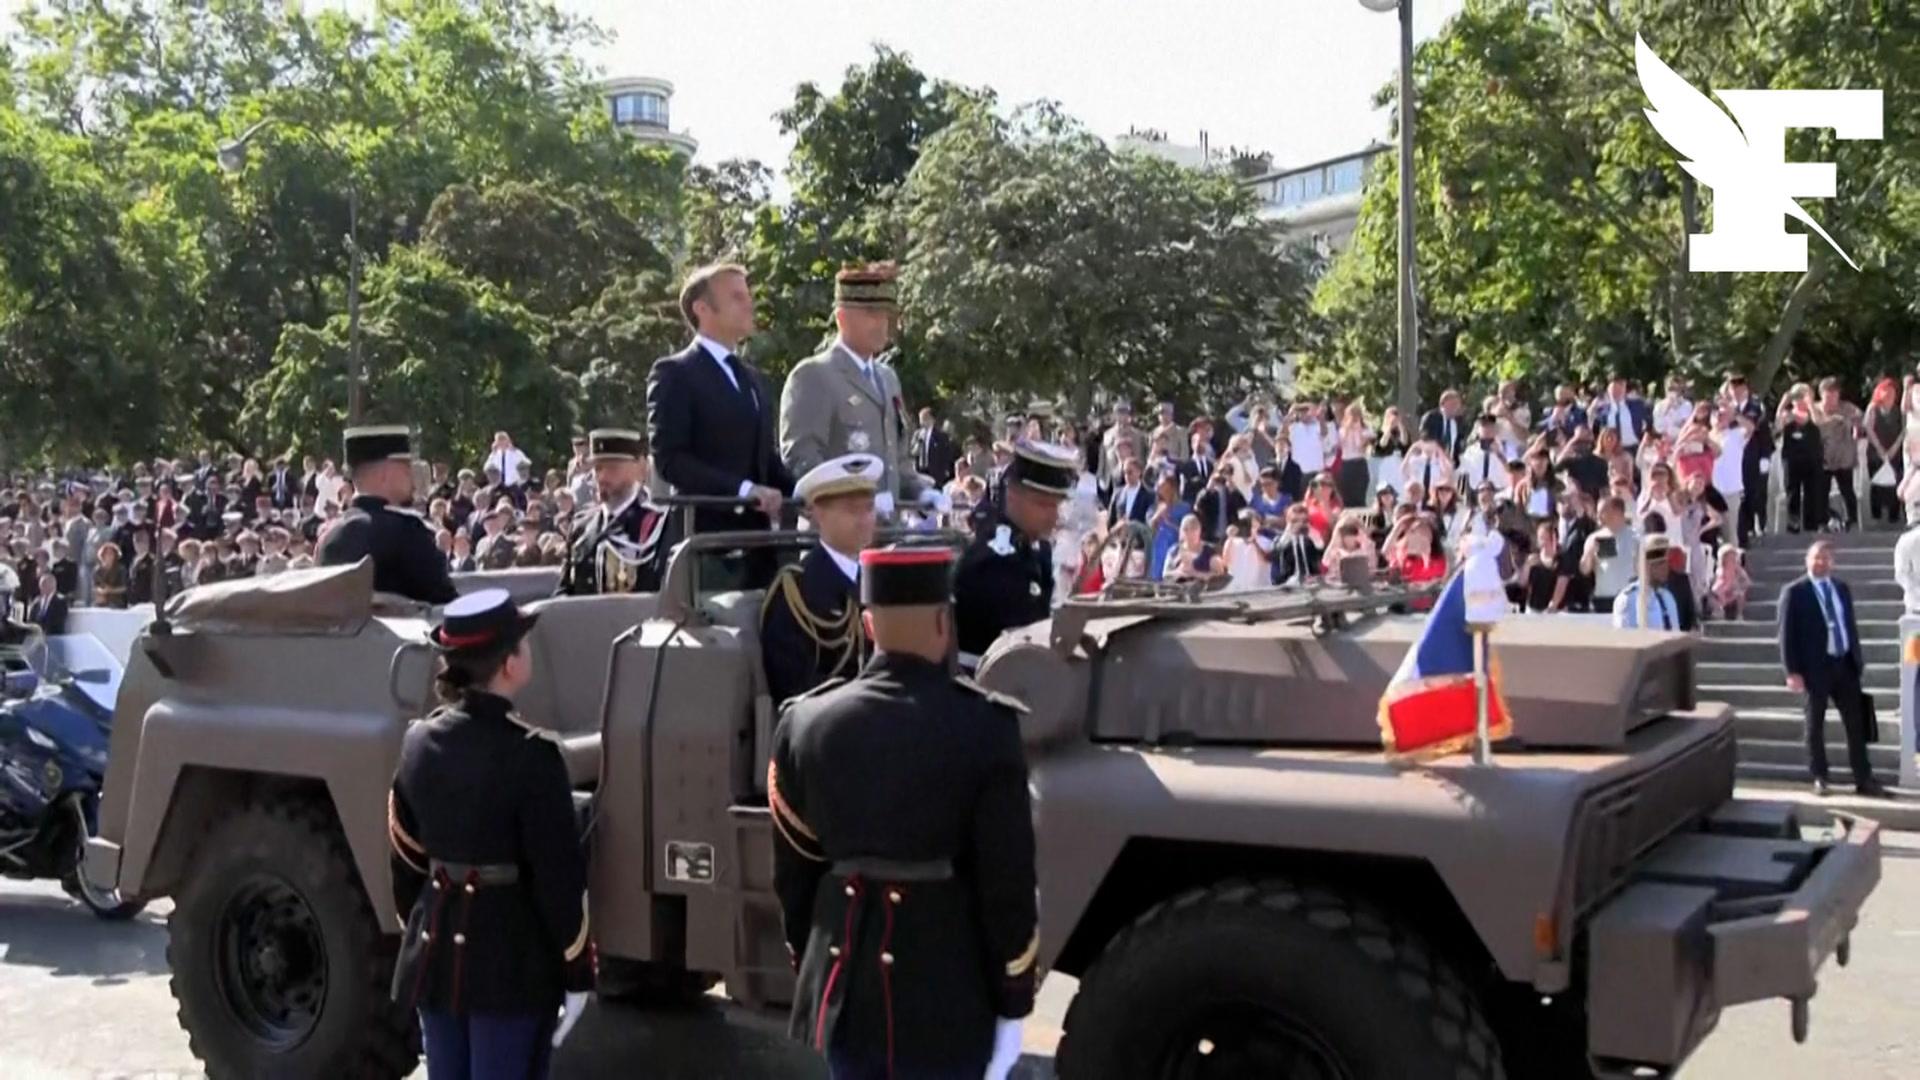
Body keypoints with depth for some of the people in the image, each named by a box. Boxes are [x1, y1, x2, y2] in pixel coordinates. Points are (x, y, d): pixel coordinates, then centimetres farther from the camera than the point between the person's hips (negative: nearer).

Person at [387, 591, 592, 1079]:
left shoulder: (419, 742, 2)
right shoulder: (530, 753, -17)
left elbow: (406, 855, 11)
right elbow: (558, 875, -14)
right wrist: (577, 972, -6)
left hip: (436, 948, 6)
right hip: (512, 956, -6)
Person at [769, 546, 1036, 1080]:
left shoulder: (807, 721, -2)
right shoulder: (984, 727, -13)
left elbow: (794, 869, 7)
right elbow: (1007, 881, -10)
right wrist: (1012, 1006, -1)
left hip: (843, 981, 4)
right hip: (948, 993, -4)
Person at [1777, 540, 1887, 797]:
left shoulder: (1842, 588, 12)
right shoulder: (1795, 592, -6)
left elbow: (1851, 625, 16)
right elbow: (1787, 634, -8)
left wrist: (1857, 660, 10)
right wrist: (1793, 671, -14)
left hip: (1845, 663, 5)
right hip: (1816, 666, -5)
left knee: (1856, 723, 5)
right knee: (1815, 725, 5)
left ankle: (1863, 779, 11)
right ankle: (1820, 778, 15)